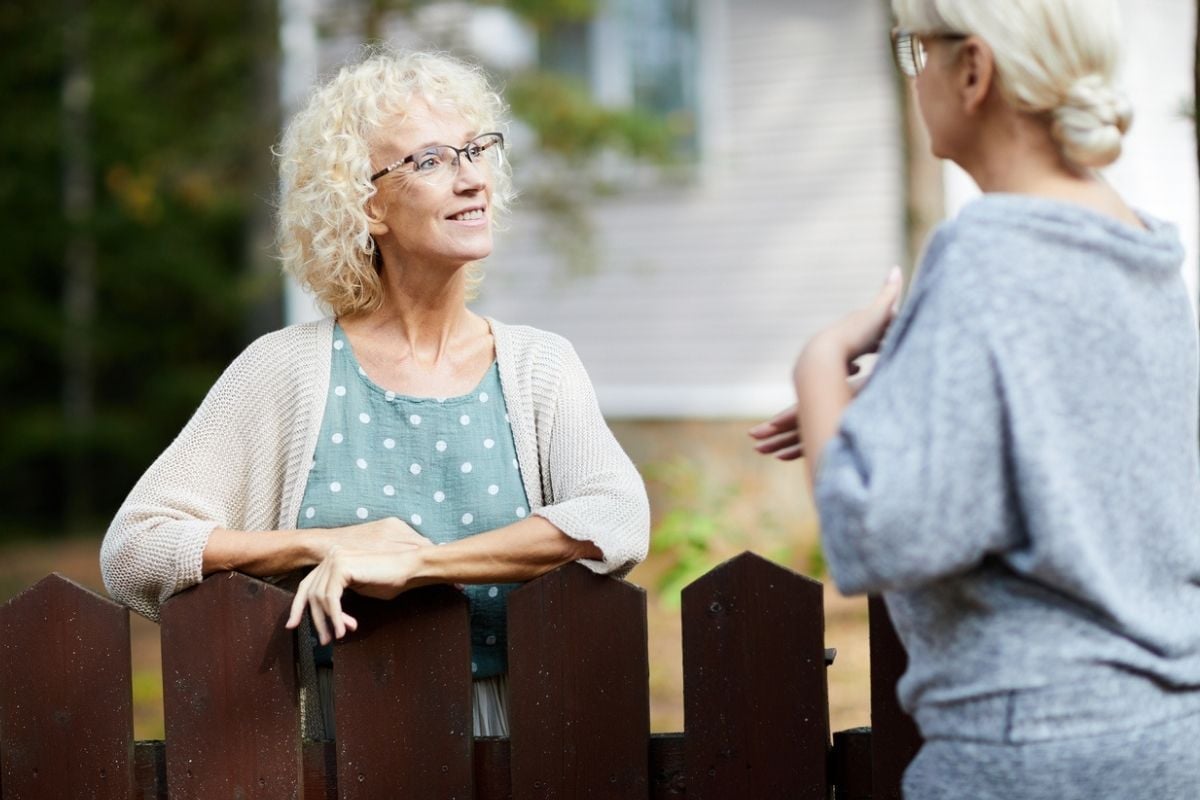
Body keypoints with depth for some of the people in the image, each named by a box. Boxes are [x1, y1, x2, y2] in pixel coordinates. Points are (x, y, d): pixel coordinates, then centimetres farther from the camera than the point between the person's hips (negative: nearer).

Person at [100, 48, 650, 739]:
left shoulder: (538, 366, 7)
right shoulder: (288, 370, 3)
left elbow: (619, 523, -12)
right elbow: (133, 551, 0)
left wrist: (412, 561, -20)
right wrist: (323, 544, -10)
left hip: (509, 733, 1)